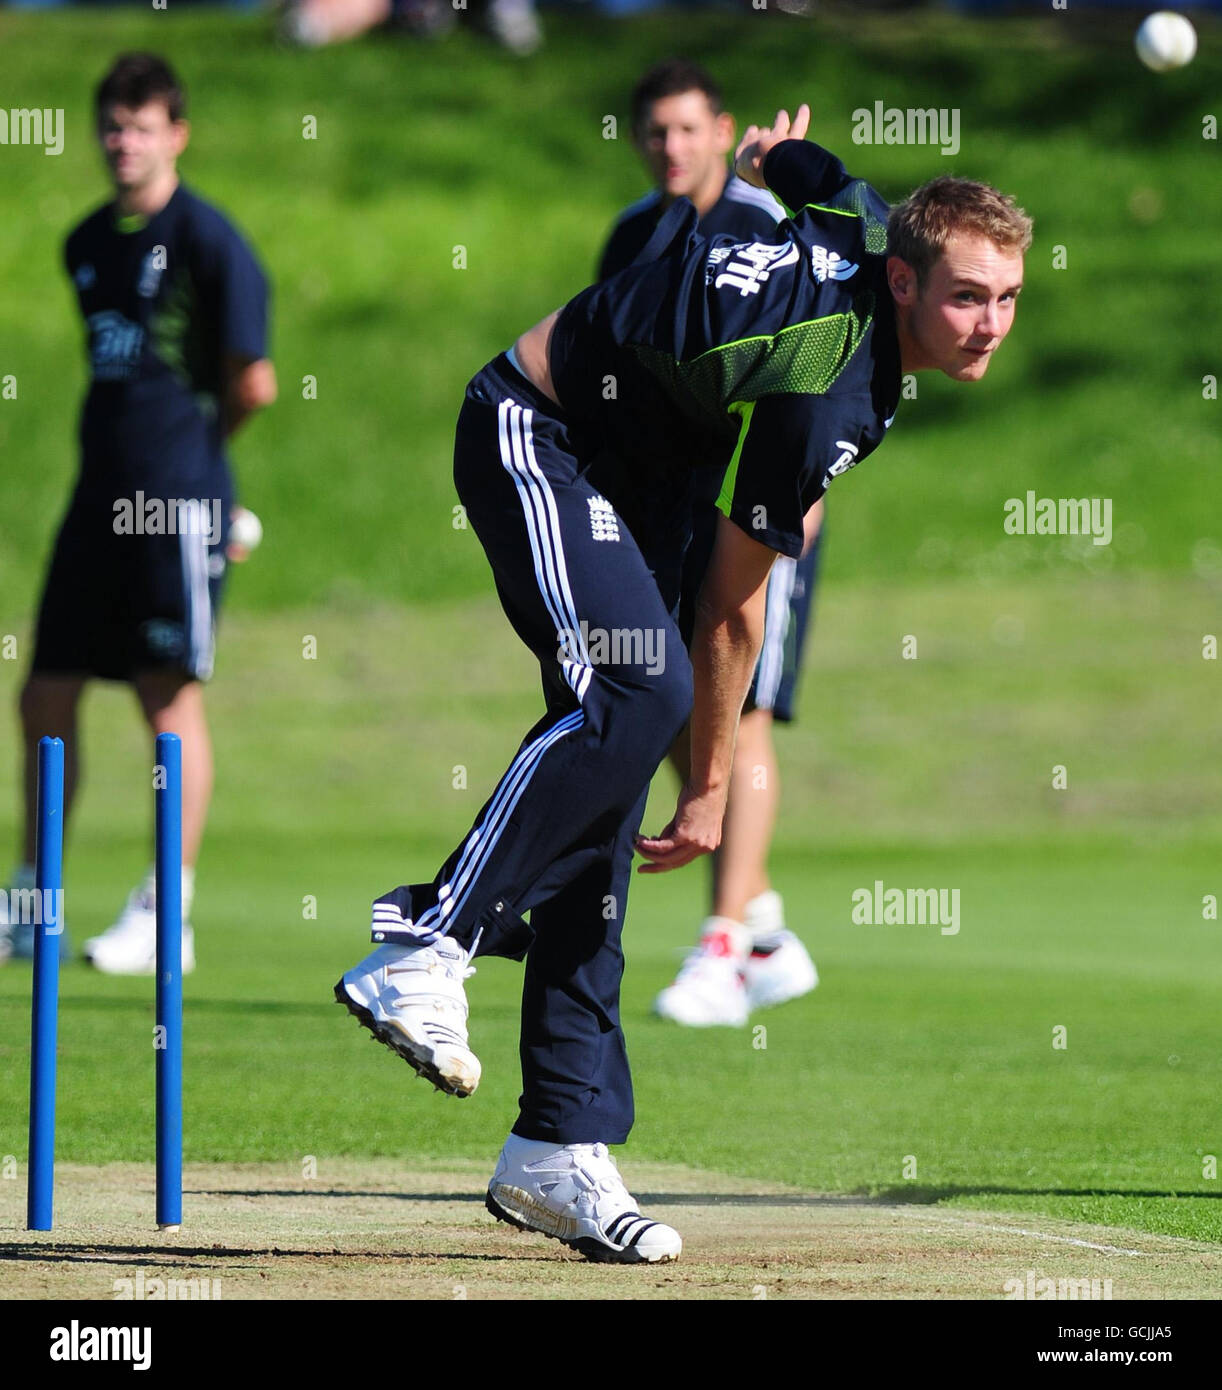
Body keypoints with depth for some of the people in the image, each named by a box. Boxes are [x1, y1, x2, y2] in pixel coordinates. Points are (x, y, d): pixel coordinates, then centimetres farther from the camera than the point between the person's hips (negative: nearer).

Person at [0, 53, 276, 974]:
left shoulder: (208, 239, -8)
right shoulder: (87, 244, 14)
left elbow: (252, 386, -9)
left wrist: (189, 438, 6)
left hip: (178, 499, -7)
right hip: (101, 497, 8)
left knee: (171, 696, -4)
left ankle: (167, 917, 1)